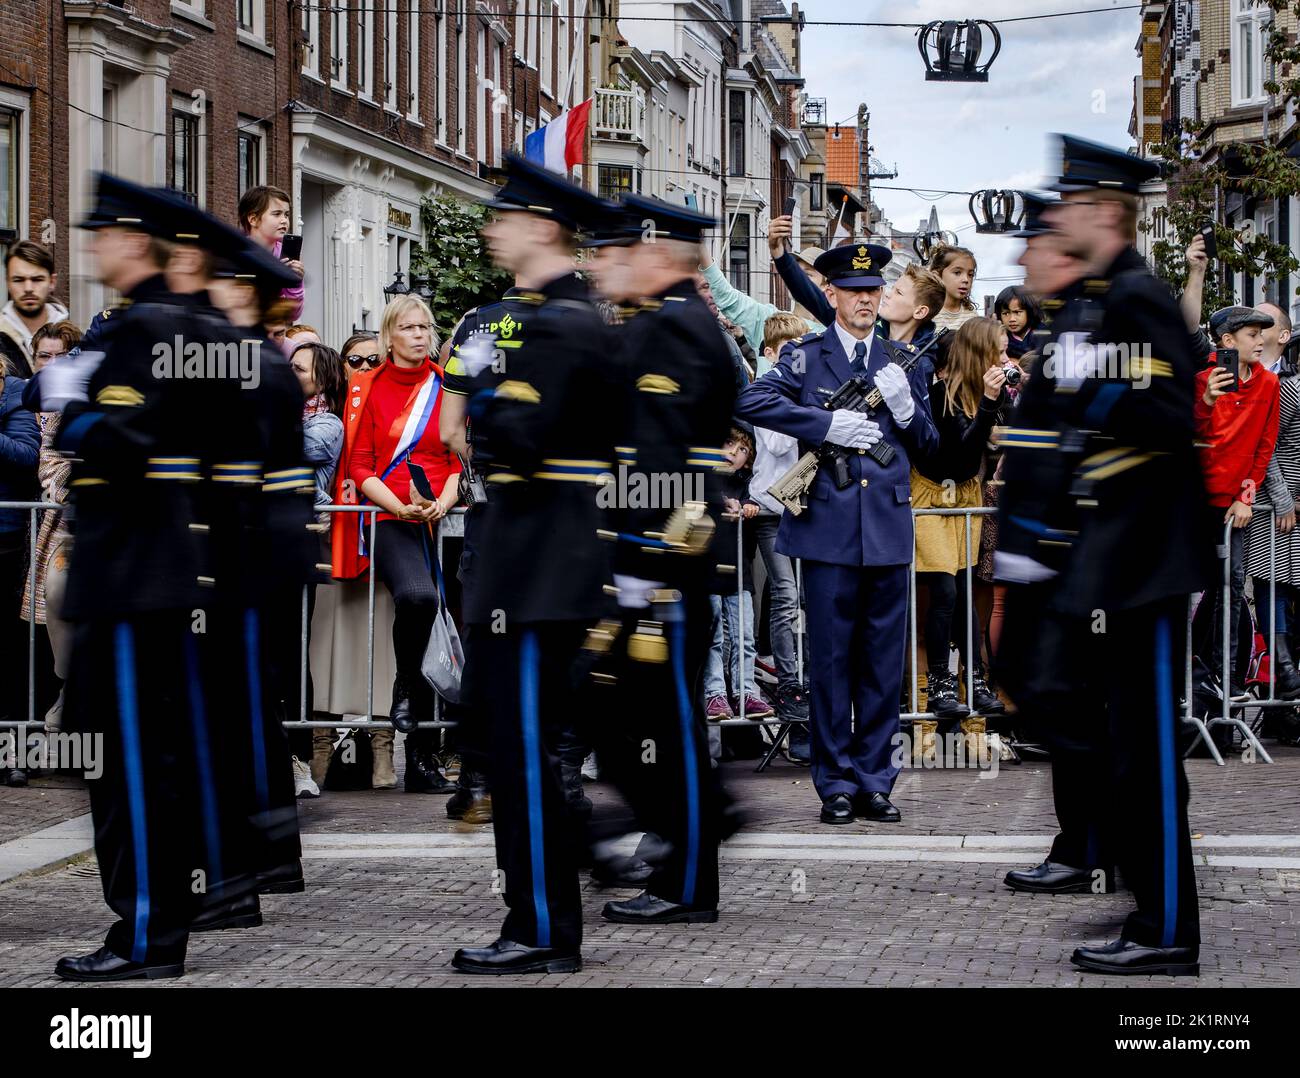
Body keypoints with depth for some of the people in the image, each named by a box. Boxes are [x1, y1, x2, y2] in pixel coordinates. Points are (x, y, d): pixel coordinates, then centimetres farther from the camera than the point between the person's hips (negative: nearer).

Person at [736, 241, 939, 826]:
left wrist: (904, 405, -5)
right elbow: (750, 402, -11)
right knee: (831, 660, 1)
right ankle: (836, 784, 9)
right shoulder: (804, 356, 4)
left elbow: (927, 445, 15)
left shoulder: (905, 363, 14)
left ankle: (874, 781, 15)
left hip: (889, 529, 3)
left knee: (883, 662, 6)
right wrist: (827, 423, -15)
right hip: (829, 525, -3)